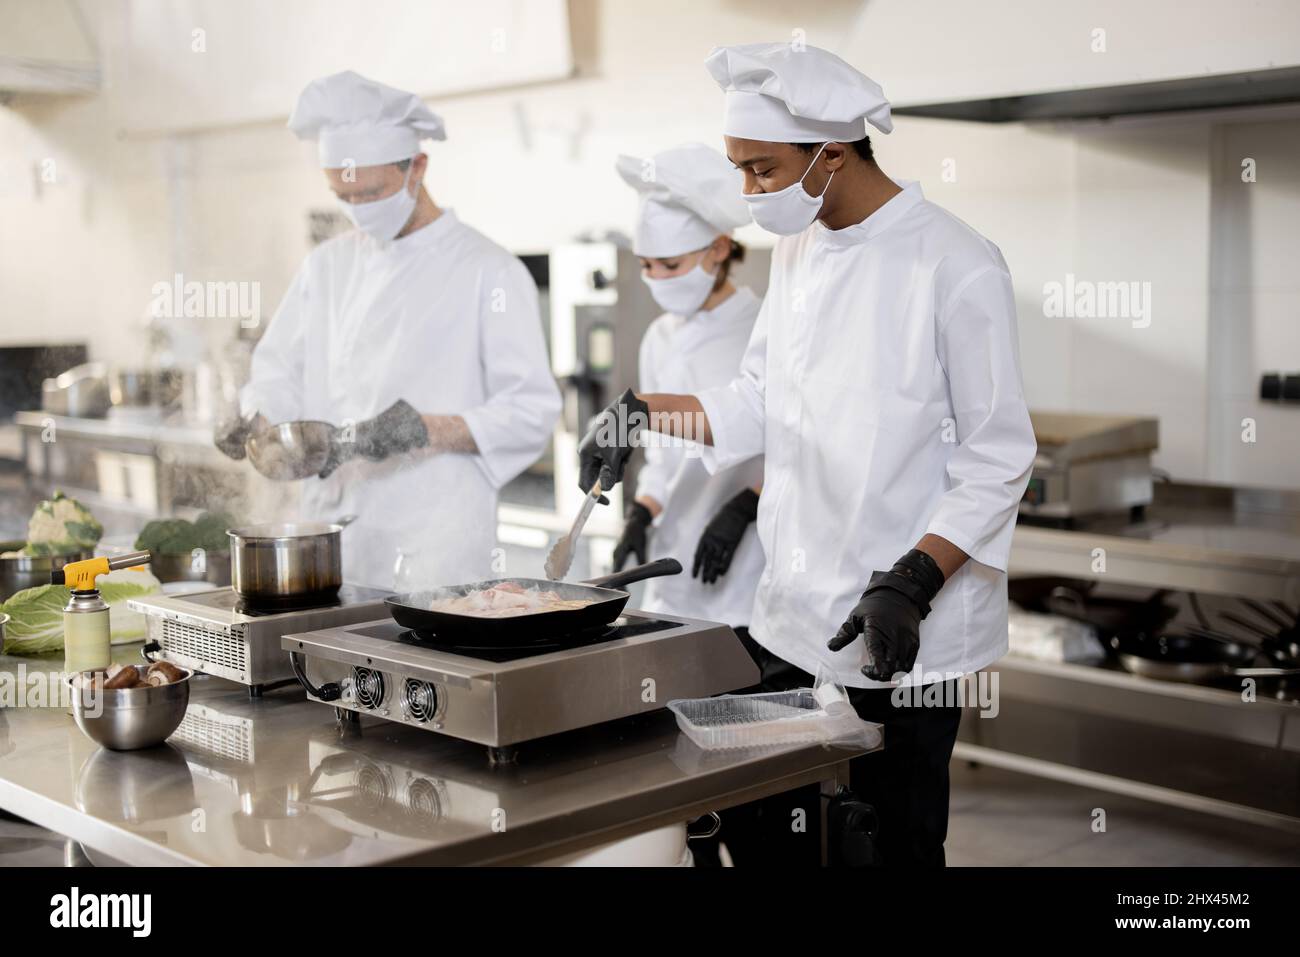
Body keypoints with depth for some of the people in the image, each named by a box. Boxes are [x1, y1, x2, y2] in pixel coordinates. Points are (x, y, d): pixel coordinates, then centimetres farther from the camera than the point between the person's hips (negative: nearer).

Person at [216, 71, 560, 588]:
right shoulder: (327, 265, 12)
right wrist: (255, 420, -4)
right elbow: (279, 371, 17)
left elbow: (531, 412, -9)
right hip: (332, 533, 5)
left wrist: (429, 430, -22)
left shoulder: (488, 271, -5)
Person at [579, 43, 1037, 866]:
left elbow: (999, 460, -13)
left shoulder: (956, 266, -15)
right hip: (795, 617, 7)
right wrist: (645, 415, 1)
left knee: (893, 842, 4)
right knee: (765, 834, 12)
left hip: (904, 638, -6)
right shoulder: (798, 249, 9)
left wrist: (910, 584, -21)